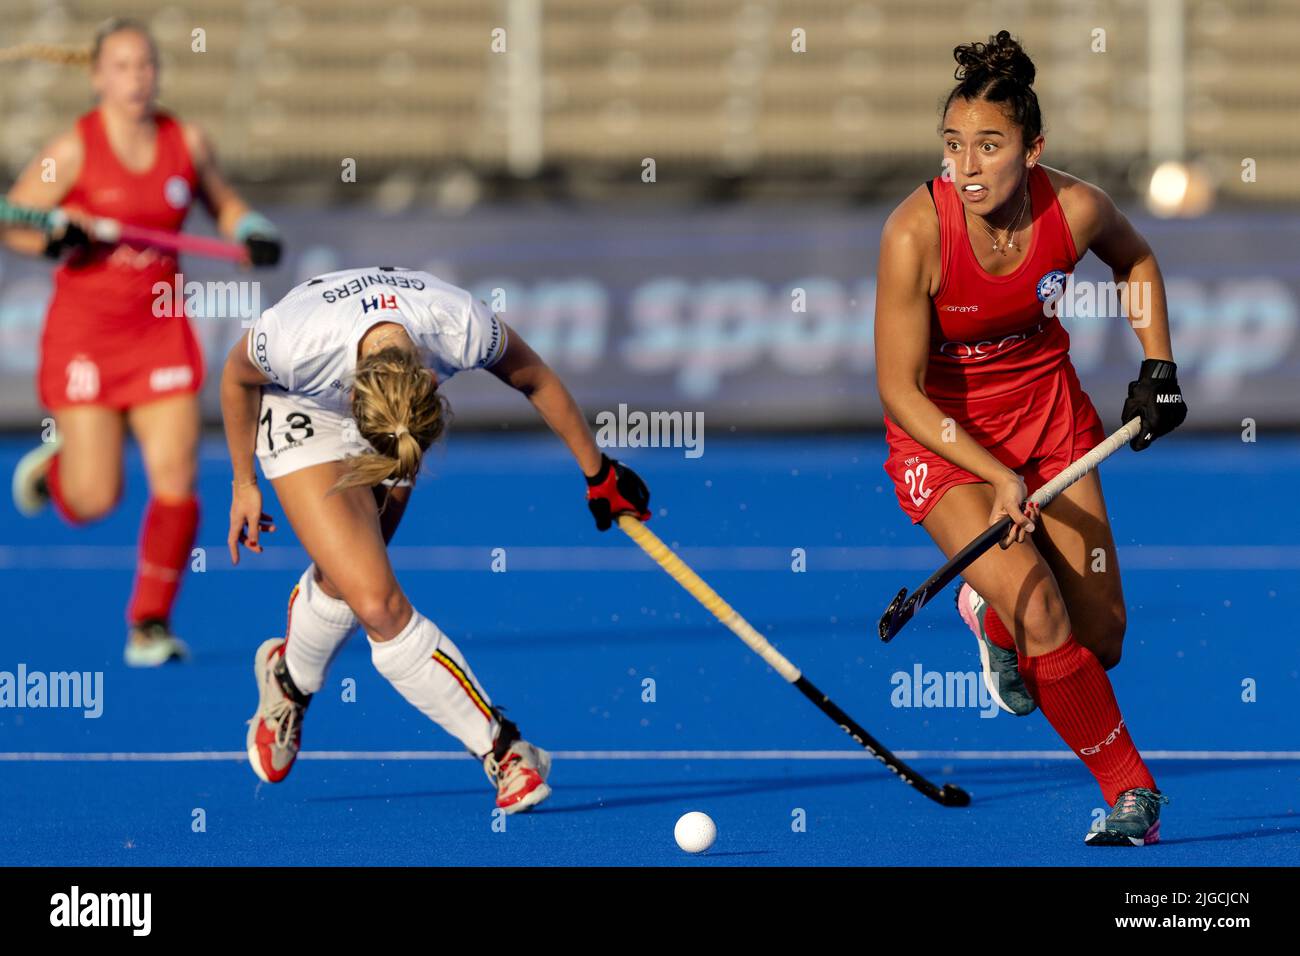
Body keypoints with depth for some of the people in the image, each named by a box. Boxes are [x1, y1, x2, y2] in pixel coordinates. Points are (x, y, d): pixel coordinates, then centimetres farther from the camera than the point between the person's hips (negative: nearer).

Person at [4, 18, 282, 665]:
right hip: (83, 336, -3)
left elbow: (224, 204, 20)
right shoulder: (73, 150, -9)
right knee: (95, 501, -4)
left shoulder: (188, 144, 2)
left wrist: (250, 232, 0)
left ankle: (150, 623, 5)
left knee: (176, 481, -9)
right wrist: (54, 238, -23)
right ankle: (53, 466, 33)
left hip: (160, 332, 3)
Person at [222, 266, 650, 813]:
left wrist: (598, 472, -1)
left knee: (341, 583, 5)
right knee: (378, 604, -17)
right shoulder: (297, 344, -41)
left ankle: (290, 682, 39)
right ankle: (501, 749, -6)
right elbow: (238, 378, -15)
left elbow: (536, 380, -13)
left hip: (393, 412, 3)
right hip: (303, 413, -3)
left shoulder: (464, 329, -36)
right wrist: (244, 483, -2)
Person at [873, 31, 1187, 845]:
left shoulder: (1075, 209, -18)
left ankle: (994, 616, 35)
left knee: (1099, 639, 1)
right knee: (1043, 618, -21)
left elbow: (1134, 259, 8)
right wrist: (996, 477, -31)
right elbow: (900, 390, -23)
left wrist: (1158, 365, 2)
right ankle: (1132, 790, -1)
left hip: (1050, 411, 4)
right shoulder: (916, 235, -28)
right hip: (942, 436, -4)